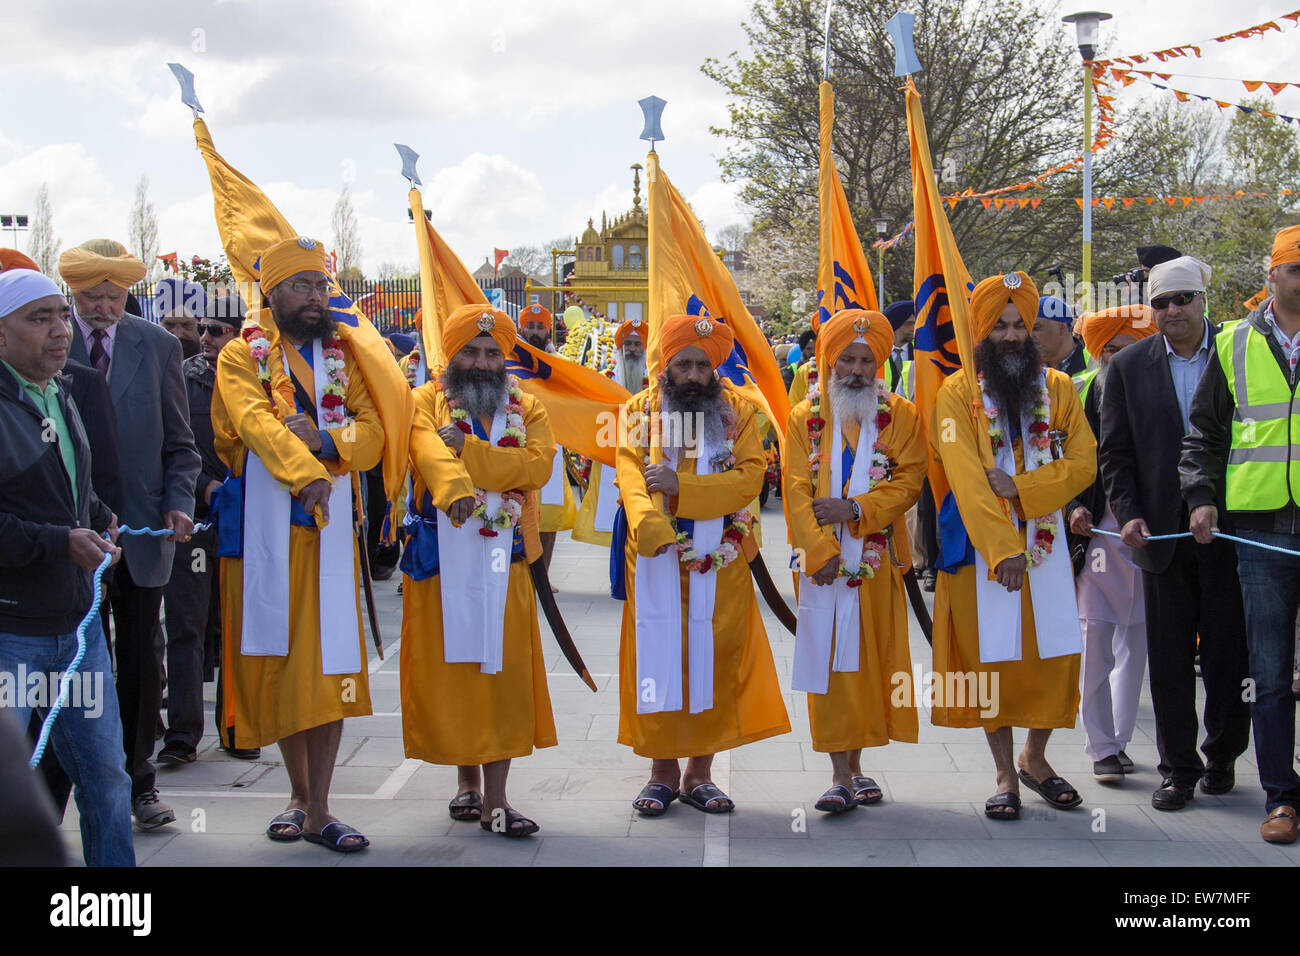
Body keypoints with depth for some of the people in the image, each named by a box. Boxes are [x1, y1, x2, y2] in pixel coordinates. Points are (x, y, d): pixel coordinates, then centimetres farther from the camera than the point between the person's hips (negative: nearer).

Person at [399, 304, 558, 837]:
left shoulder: (526, 410, 12)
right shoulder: (426, 403, 5)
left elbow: (536, 465, -8)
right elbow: (430, 454, -17)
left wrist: (466, 448, -14)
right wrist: (456, 488, -38)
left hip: (502, 558, 1)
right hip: (441, 557, -1)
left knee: (502, 672, -3)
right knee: (451, 668, 3)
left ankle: (494, 799, 1)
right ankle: (467, 779, 20)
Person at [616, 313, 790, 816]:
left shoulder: (737, 411, 5)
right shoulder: (639, 410, 6)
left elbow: (750, 477, -7)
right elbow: (630, 477, -6)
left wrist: (681, 485, -17)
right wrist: (652, 526, -26)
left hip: (718, 562, 0)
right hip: (656, 560, 0)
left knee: (715, 660, 1)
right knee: (658, 657, 1)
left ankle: (700, 773, 12)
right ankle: (663, 771, 13)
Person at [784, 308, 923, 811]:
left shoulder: (900, 416, 5)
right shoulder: (805, 418, 4)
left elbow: (908, 482, -3)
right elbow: (796, 491, -2)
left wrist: (855, 510, -16)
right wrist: (819, 551, -13)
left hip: (877, 560, 1)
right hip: (823, 562, -1)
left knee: (869, 660, 5)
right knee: (830, 662, -4)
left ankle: (856, 764, 18)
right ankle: (841, 775, -2)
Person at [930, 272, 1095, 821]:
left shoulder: (1057, 389, 8)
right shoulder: (958, 394, -2)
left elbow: (1083, 462, 0)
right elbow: (965, 478, -11)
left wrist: (1020, 487, -15)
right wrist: (1003, 548, -20)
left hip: (1044, 541, 3)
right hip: (981, 546, -2)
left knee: (1055, 651, 2)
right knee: (992, 656, 1)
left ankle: (1035, 757, 24)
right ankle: (1006, 774, 13)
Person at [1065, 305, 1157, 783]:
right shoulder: (1079, 393, 3)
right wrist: (1073, 508, -7)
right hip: (1096, 528, -1)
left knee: (1136, 637, 7)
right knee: (1096, 634, -3)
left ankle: (1118, 740, 20)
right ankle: (1102, 746, 6)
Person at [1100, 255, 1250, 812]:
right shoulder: (1129, 367, 6)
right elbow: (1115, 452, 6)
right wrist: (1128, 514, -6)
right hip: (1164, 531, 1)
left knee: (1229, 650, 6)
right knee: (1170, 656, 5)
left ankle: (1222, 757, 23)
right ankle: (1178, 767, 15)